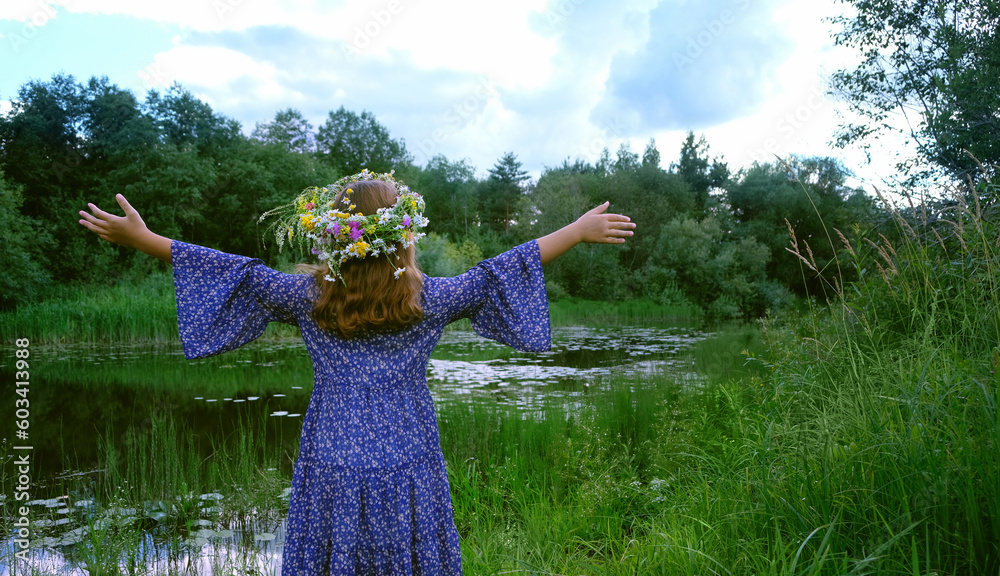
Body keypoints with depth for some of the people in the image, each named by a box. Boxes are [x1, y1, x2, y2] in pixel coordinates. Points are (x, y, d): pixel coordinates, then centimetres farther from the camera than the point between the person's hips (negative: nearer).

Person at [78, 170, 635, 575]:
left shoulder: (309, 297, -4)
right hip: (409, 470, 0)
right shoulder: (427, 299, -5)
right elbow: (496, 274, 1)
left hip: (331, 472, 1)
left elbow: (241, 274, 2)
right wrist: (578, 231, 10)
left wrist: (141, 237, 12)